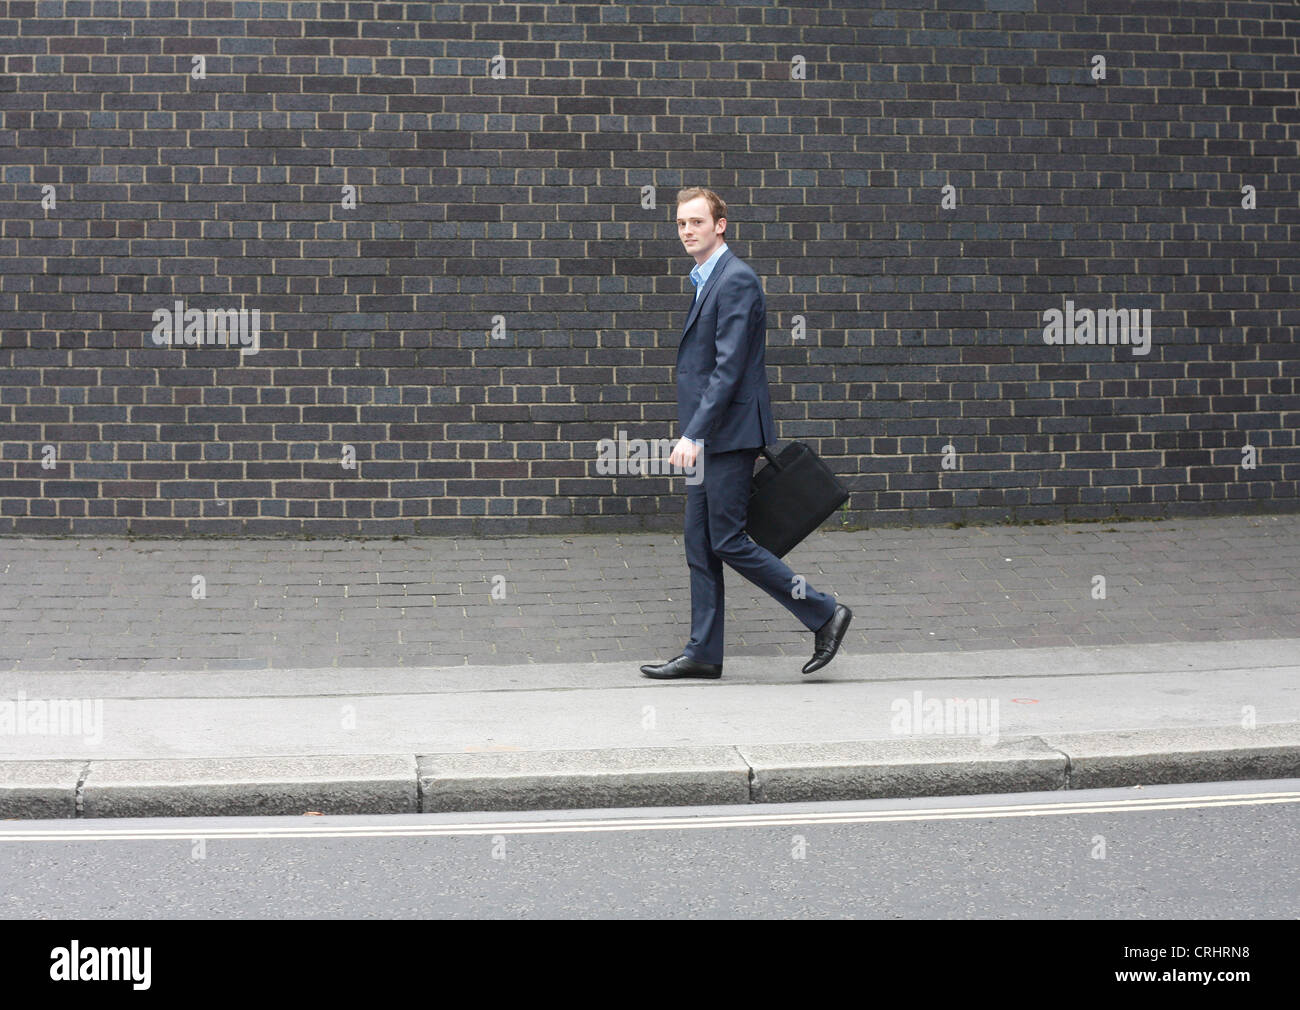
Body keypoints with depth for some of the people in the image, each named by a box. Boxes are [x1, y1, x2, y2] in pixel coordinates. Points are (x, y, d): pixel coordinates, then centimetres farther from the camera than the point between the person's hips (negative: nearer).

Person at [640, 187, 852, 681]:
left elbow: (729, 367, -21)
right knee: (700, 544, 9)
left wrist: (693, 434, -24)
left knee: (727, 541, -7)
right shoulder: (707, 280, 18)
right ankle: (703, 653, 13)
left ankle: (824, 614, 2)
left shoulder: (736, 279, -14)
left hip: (729, 433, -10)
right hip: (709, 437, 10)